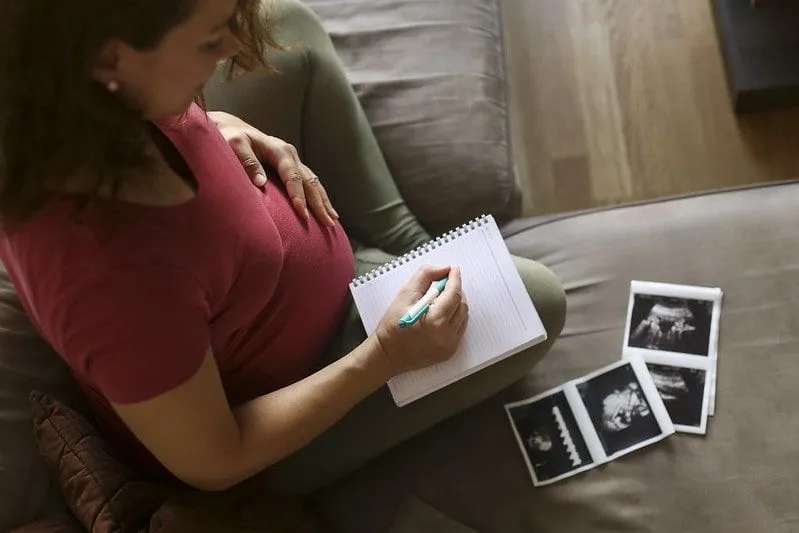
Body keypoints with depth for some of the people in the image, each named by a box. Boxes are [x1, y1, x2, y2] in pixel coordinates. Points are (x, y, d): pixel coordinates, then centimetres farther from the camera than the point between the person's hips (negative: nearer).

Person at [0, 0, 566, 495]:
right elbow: (216, 463, -26)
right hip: (278, 389, -7)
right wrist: (385, 358, -24)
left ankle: (405, 248, 15)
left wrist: (214, 125, -12)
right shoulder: (118, 272, -44)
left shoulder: (60, 93, -23)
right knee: (535, 300, -8)